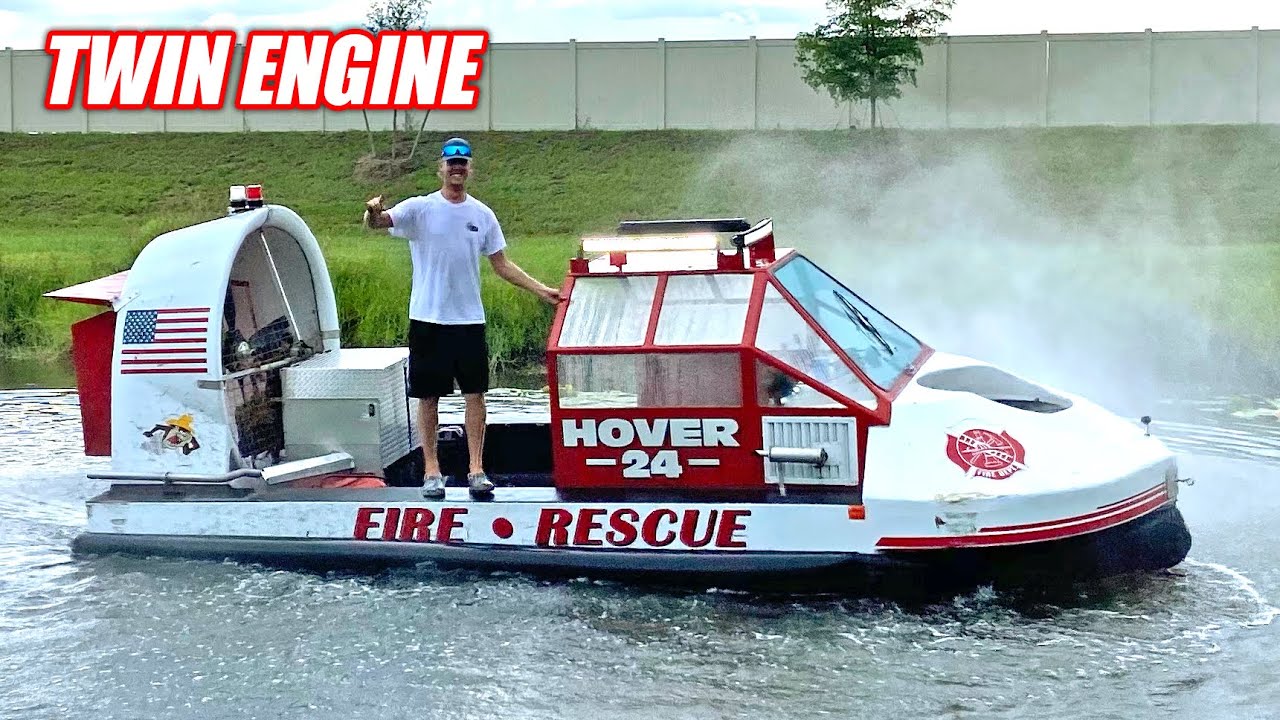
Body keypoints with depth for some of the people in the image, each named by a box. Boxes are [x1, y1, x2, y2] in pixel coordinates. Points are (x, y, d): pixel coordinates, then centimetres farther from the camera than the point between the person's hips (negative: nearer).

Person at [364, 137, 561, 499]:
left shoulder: (483, 215, 7)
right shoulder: (419, 208, -3)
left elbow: (502, 265, 12)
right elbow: (378, 222, -17)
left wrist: (540, 289, 3)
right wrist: (373, 212, -41)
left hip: (470, 319, 3)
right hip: (428, 319, -2)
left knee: (475, 393, 1)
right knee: (429, 397, 4)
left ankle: (476, 470, 6)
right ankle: (431, 470, 12)